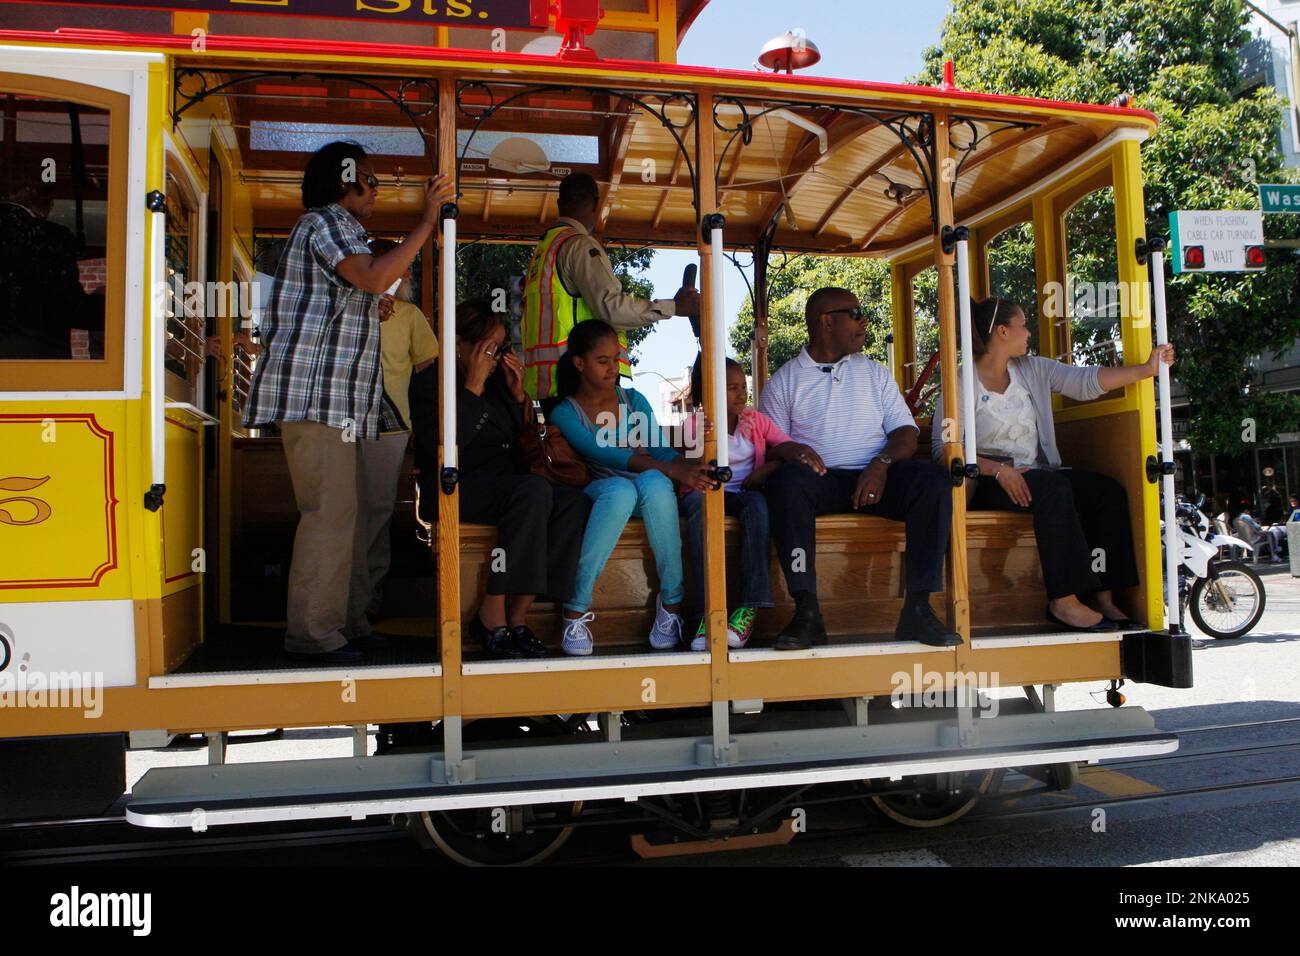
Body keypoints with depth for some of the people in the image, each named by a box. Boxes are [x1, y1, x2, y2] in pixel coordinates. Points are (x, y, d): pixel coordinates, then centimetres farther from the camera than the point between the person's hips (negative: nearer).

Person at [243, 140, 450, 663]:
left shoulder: (339, 228, 27)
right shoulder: (325, 222, -6)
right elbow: (376, 277, -23)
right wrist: (429, 219, -17)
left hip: (337, 398, 11)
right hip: (314, 392, -11)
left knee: (348, 510, 11)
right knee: (330, 511, -12)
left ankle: (346, 620, 17)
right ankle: (312, 633, -7)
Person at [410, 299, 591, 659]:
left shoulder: (497, 381, 16)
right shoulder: (430, 383, -1)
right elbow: (441, 447, -19)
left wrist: (518, 394, 5)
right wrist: (473, 386, -14)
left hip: (503, 487, 7)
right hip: (457, 490, -6)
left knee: (575, 502, -20)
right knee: (535, 490, -33)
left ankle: (517, 616, -19)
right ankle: (492, 615, -25)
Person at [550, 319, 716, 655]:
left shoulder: (634, 400, 14)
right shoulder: (565, 414, 0)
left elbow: (659, 448, 0)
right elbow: (602, 454, -18)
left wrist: (687, 468, -25)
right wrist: (671, 468, -31)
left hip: (647, 499, 3)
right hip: (597, 496, -2)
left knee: (655, 483, -35)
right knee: (620, 488, -39)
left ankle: (671, 600, -26)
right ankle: (576, 608, -29)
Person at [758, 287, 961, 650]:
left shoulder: (875, 372, 21)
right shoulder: (784, 381, 12)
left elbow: (905, 431, 12)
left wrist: (882, 463, -10)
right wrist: (794, 452, -20)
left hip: (875, 477, 3)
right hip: (822, 481, -2)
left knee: (934, 479, -27)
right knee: (786, 480, -36)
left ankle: (918, 609, -27)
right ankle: (807, 612, -35)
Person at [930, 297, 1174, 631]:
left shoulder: (1033, 370, 14)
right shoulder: (961, 384, -6)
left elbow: (1086, 381, 5)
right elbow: (943, 448, -15)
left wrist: (1147, 369, -5)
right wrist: (998, 469, -25)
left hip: (1037, 473, 7)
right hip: (987, 483, -7)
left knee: (1108, 491, -12)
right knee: (1054, 488, -33)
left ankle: (1104, 599, -13)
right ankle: (1064, 602, -31)